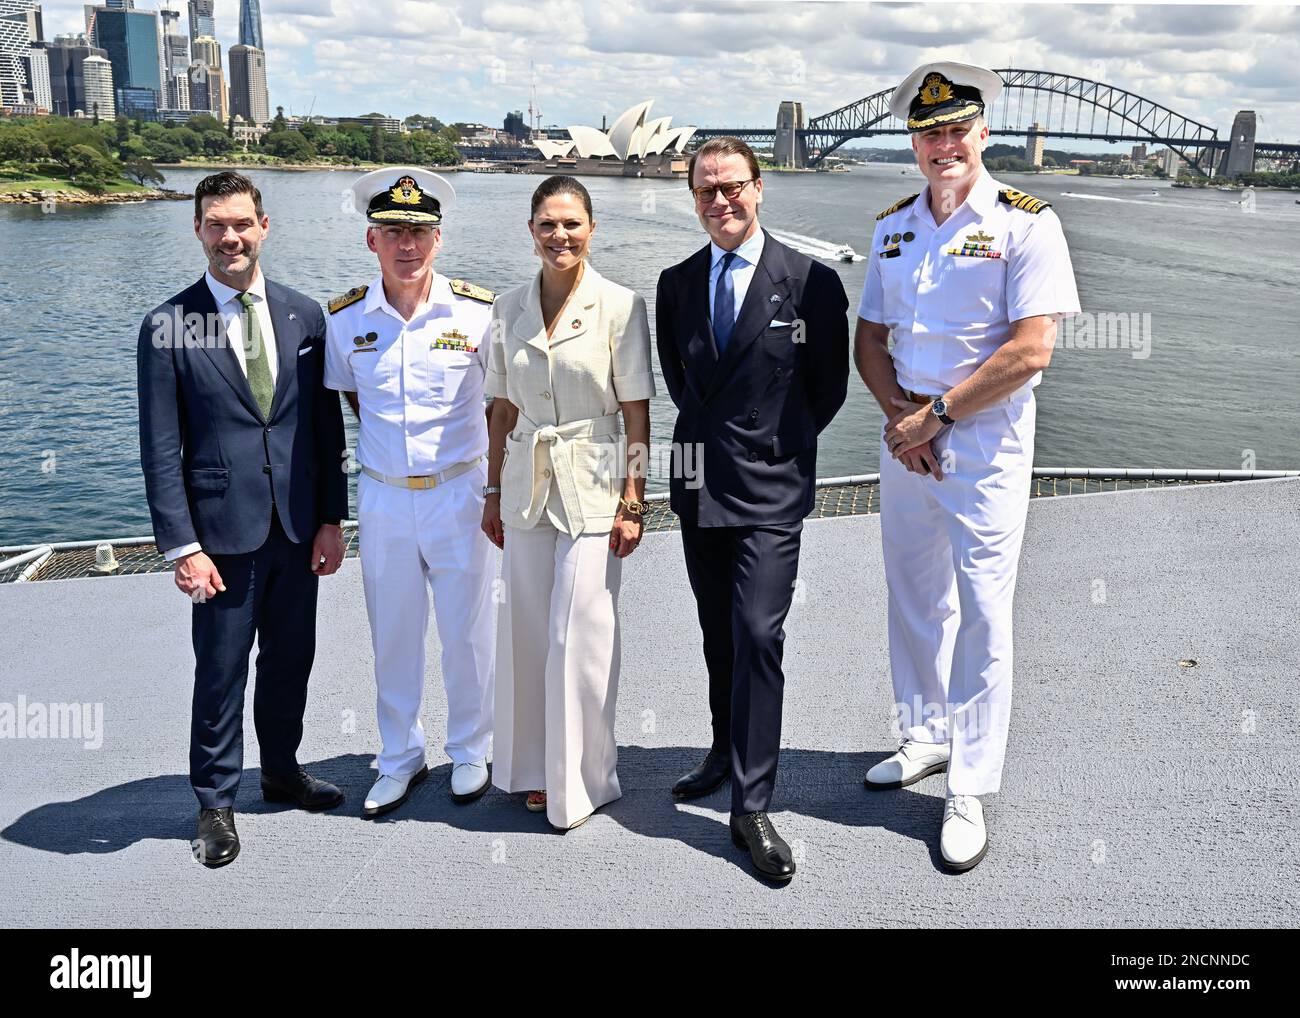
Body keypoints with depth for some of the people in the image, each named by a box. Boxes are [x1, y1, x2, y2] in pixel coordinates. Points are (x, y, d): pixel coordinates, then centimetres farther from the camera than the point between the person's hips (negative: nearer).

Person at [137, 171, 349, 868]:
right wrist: (182, 545, -11)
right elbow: (160, 448, -6)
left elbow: (327, 428, 7)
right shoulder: (167, 327, -5)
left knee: (290, 660, 16)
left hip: (298, 527, 4)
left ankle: (282, 771, 36)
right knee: (221, 671, 6)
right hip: (224, 530, -3)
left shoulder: (304, 316, 5)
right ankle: (215, 803, 23)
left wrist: (331, 519, 3)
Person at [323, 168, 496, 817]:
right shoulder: (345, 319, -3)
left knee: (467, 634, 10)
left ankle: (470, 751, 31)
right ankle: (400, 758, 31)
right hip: (382, 500, 2)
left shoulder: (478, 312, -9)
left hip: (458, 492, -2)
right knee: (392, 637, 13)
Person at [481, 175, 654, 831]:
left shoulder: (619, 305, -6)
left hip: (593, 486, -4)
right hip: (528, 483, 4)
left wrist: (633, 501, -10)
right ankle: (538, 769, 25)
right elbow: (504, 410, 12)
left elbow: (637, 414, -6)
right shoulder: (509, 309, 6)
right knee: (528, 631, 9)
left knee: (579, 637, -2)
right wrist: (495, 492, 11)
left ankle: (581, 780, 15)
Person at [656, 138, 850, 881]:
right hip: (698, 482, 5)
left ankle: (752, 805, -4)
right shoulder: (677, 284, 7)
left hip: (772, 486, -5)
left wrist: (780, 441, 8)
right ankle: (728, 751, 33)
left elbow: (830, 386, 2)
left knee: (758, 636, -11)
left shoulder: (812, 281, -6)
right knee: (719, 632, 16)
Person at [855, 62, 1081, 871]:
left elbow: (1032, 349, -16)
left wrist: (936, 415, -15)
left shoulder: (1025, 222, -8)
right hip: (905, 438, 6)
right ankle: (927, 737, 34)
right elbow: (870, 336, 11)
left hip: (985, 445, -6)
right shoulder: (893, 226, 10)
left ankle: (971, 792, 8)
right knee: (914, 599, 15)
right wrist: (898, 409, -7)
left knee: (981, 615, -2)